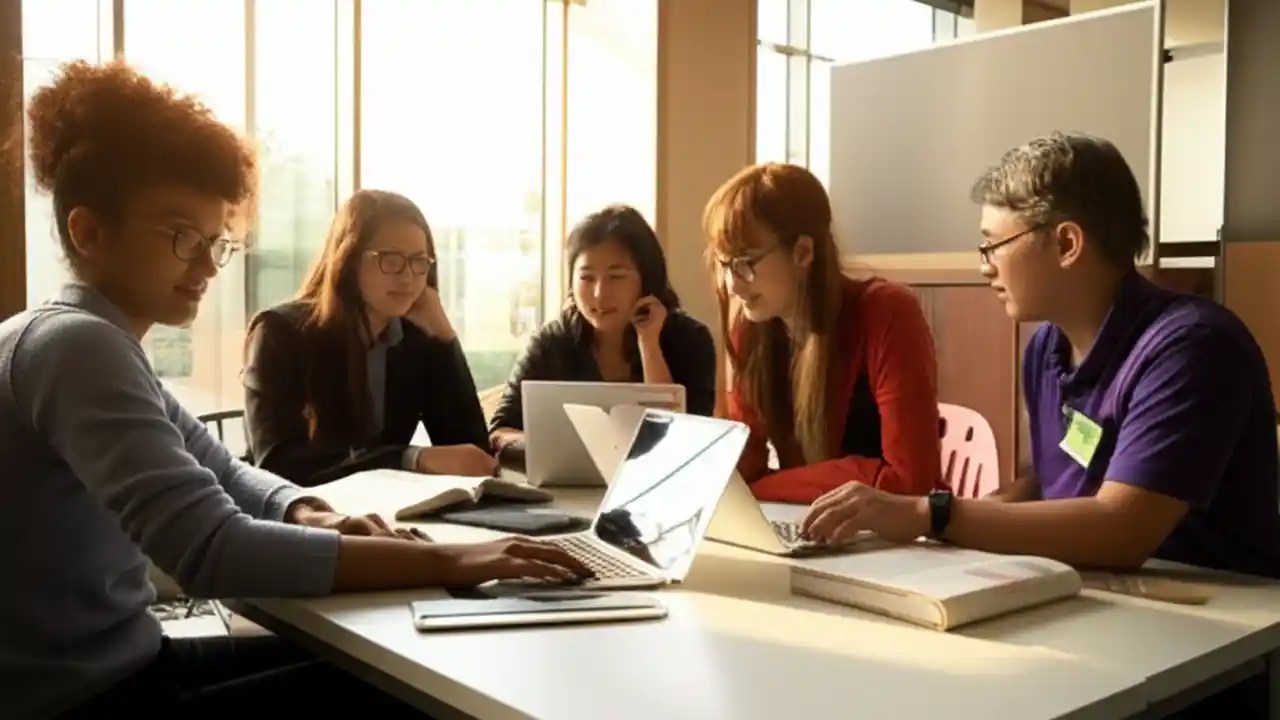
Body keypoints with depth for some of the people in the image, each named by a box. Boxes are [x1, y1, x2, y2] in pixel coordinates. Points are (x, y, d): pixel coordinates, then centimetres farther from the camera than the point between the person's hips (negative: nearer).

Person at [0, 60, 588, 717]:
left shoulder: (96, 343, 10)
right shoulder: (76, 345, -22)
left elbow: (218, 471, 15)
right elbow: (211, 551, -34)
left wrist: (309, 516, -7)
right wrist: (445, 561, -32)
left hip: (112, 664, 9)